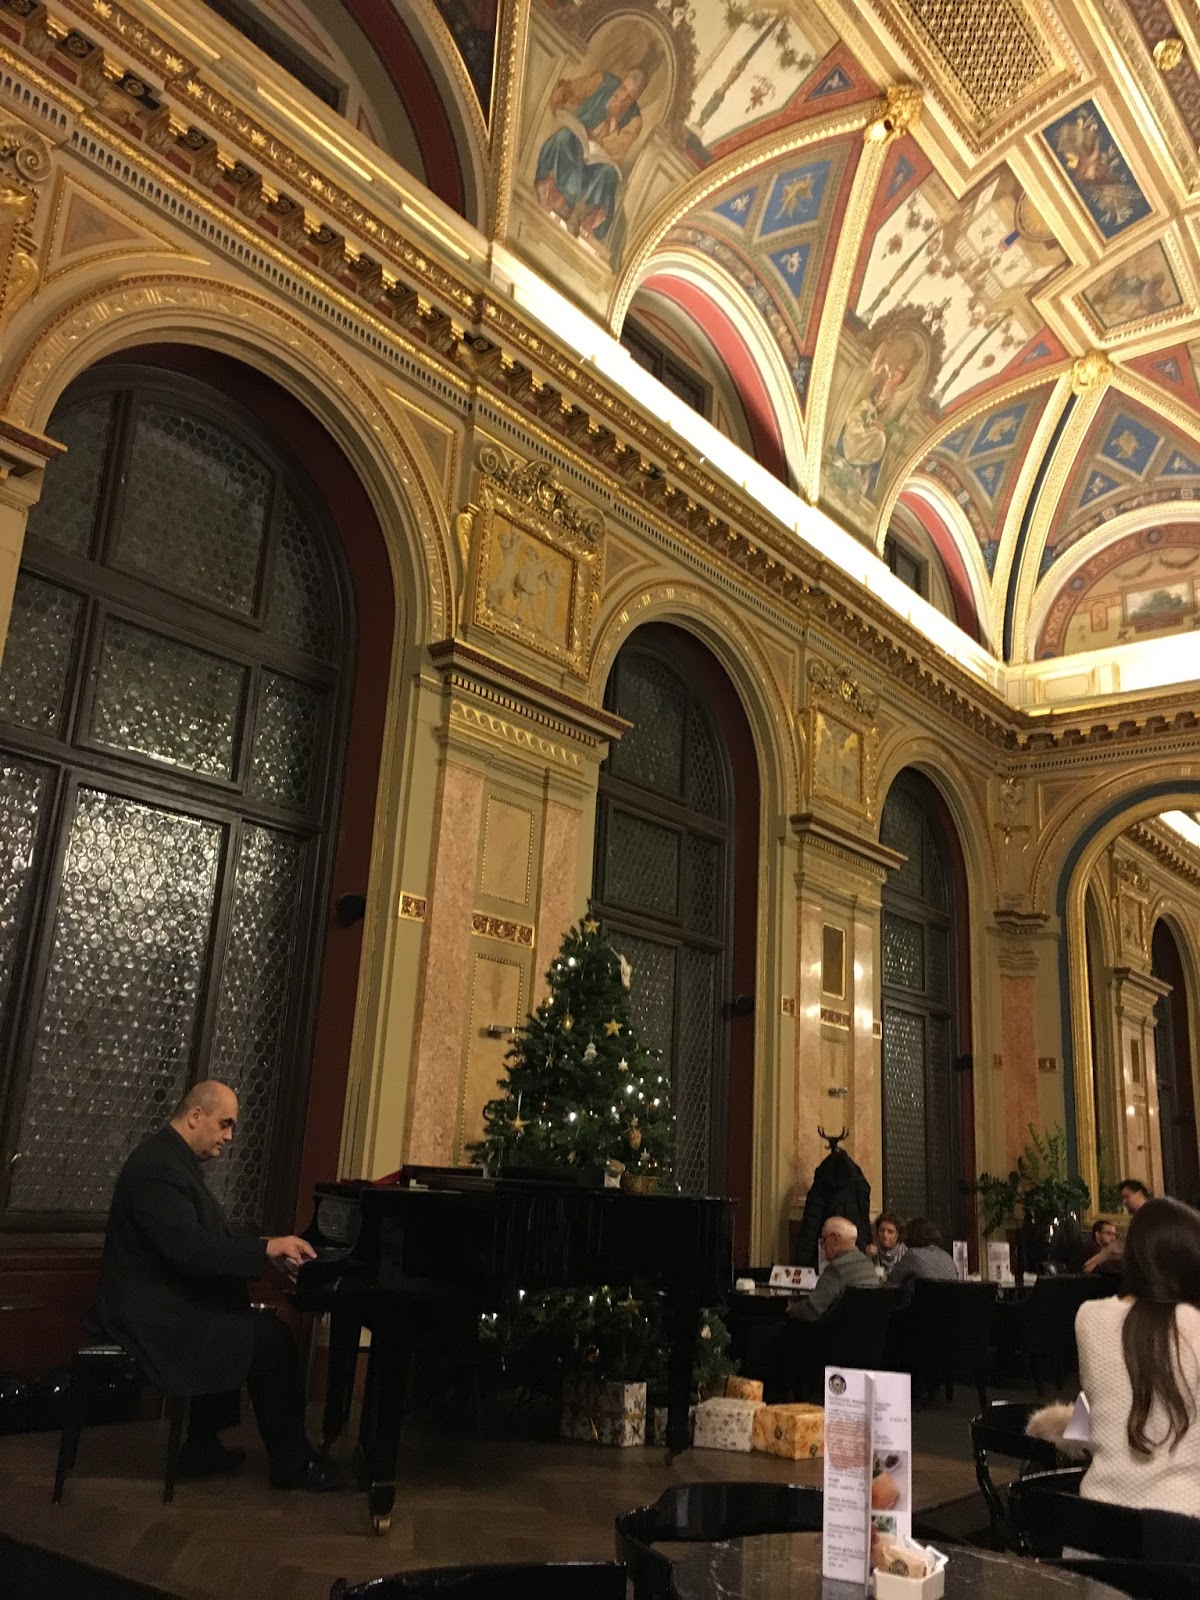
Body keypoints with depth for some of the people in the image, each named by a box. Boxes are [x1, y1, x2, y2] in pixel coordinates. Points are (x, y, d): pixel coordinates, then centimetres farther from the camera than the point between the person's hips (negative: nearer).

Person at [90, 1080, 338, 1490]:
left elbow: (204, 1241, 13)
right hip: (152, 1313, -11)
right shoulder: (158, 1165, -22)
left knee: (255, 1323, 17)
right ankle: (291, 1462, 4)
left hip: (159, 1302, 11)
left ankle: (202, 1448, 21)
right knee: (273, 1339, -11)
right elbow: (189, 1249, -31)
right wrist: (266, 1248, -26)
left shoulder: (172, 1159, 12)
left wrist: (265, 1253, 0)